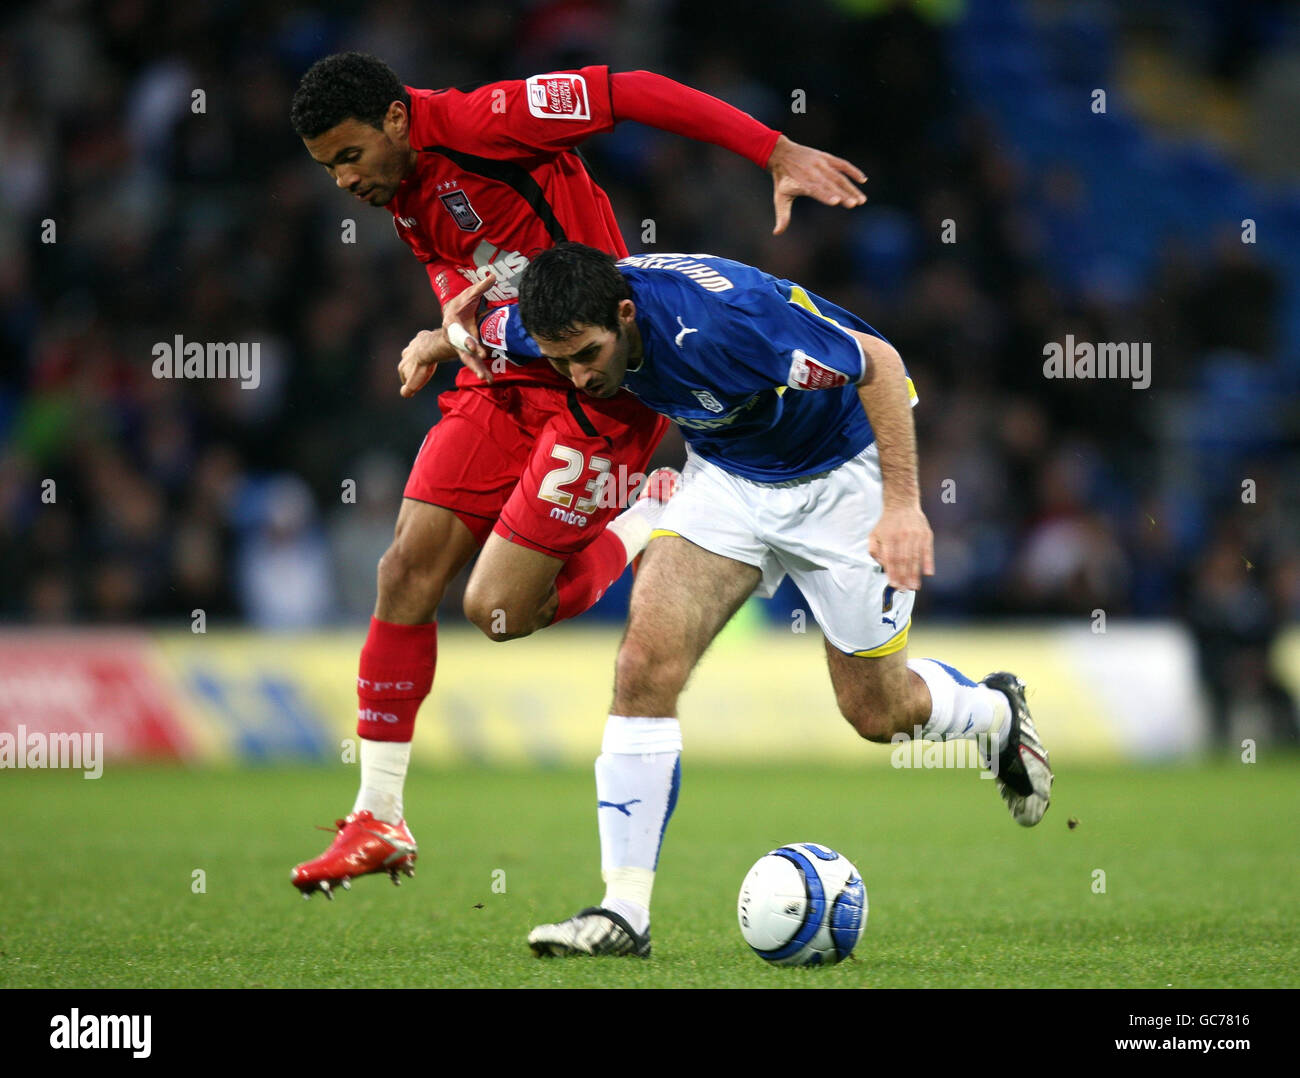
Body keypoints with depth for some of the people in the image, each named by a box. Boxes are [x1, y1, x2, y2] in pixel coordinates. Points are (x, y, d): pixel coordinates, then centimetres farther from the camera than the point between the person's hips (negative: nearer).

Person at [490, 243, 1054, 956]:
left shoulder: (720, 318, -39)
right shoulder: (561, 324, -19)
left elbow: (878, 361, -29)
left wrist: (902, 503, -31)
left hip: (841, 472, -5)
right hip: (725, 475, 5)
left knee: (875, 712, 6)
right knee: (647, 658, -17)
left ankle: (997, 712, 43)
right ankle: (624, 911, -14)